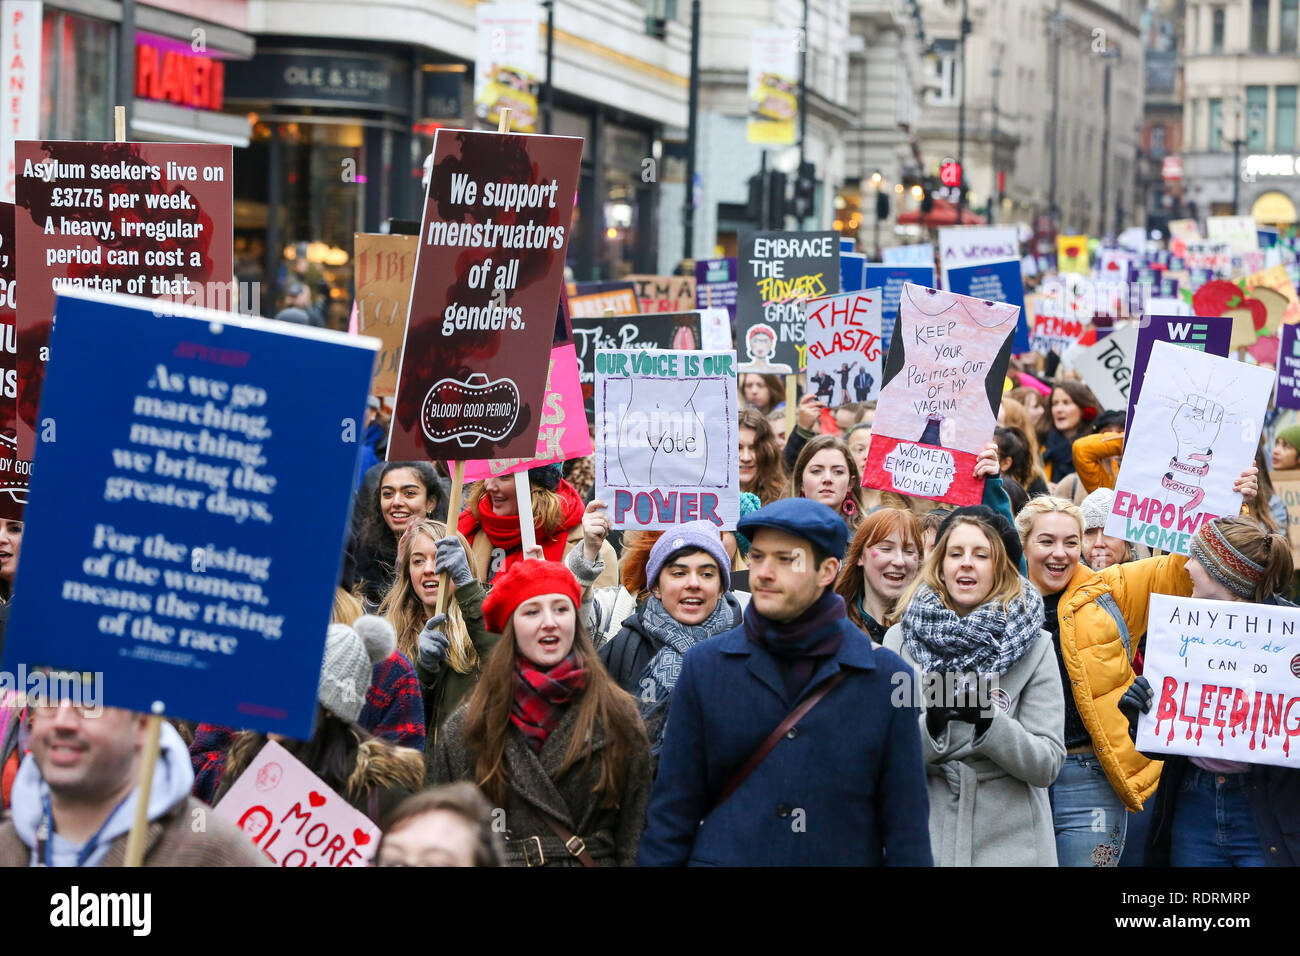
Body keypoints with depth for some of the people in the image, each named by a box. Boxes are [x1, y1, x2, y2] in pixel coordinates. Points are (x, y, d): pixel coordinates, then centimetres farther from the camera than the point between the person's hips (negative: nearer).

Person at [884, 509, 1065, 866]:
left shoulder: (1034, 646, 0)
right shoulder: (900, 640, 2)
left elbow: (1047, 765, -5)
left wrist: (989, 721, -21)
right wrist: (930, 725, -21)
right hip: (919, 841, 0)